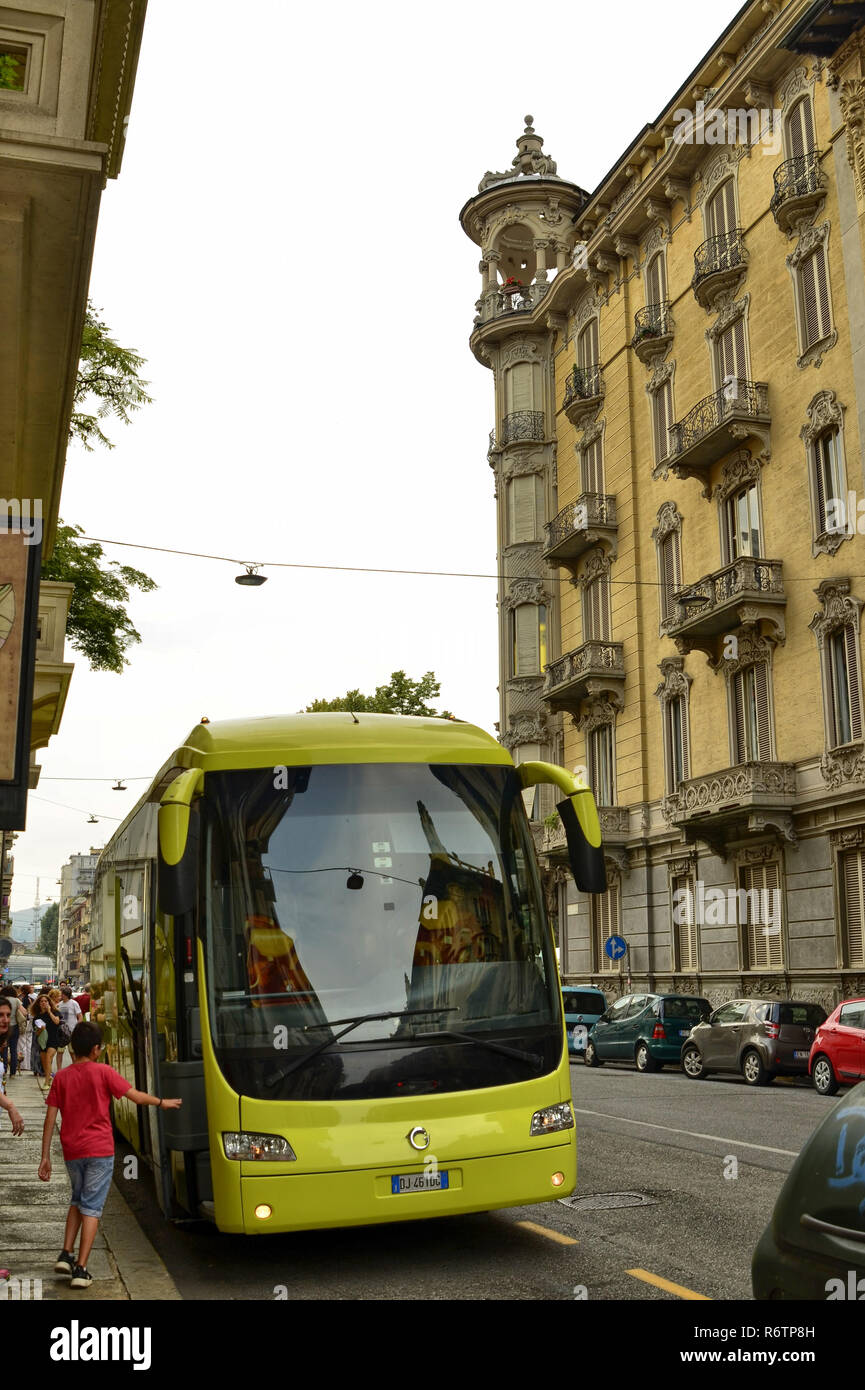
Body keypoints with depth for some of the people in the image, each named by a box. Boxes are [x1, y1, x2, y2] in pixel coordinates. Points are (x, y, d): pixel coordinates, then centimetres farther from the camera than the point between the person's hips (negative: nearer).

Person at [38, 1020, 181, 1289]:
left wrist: (45, 1157, 5)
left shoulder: (61, 1078, 3)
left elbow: (50, 1119, 1)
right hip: (99, 1150, -4)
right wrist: (162, 1103, 14)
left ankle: (66, 1255, 14)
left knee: (77, 1201, 24)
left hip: (72, 1151, 4)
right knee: (91, 1207, 1)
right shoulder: (103, 1072, -7)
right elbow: (136, 1097, -4)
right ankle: (80, 1269, -3)